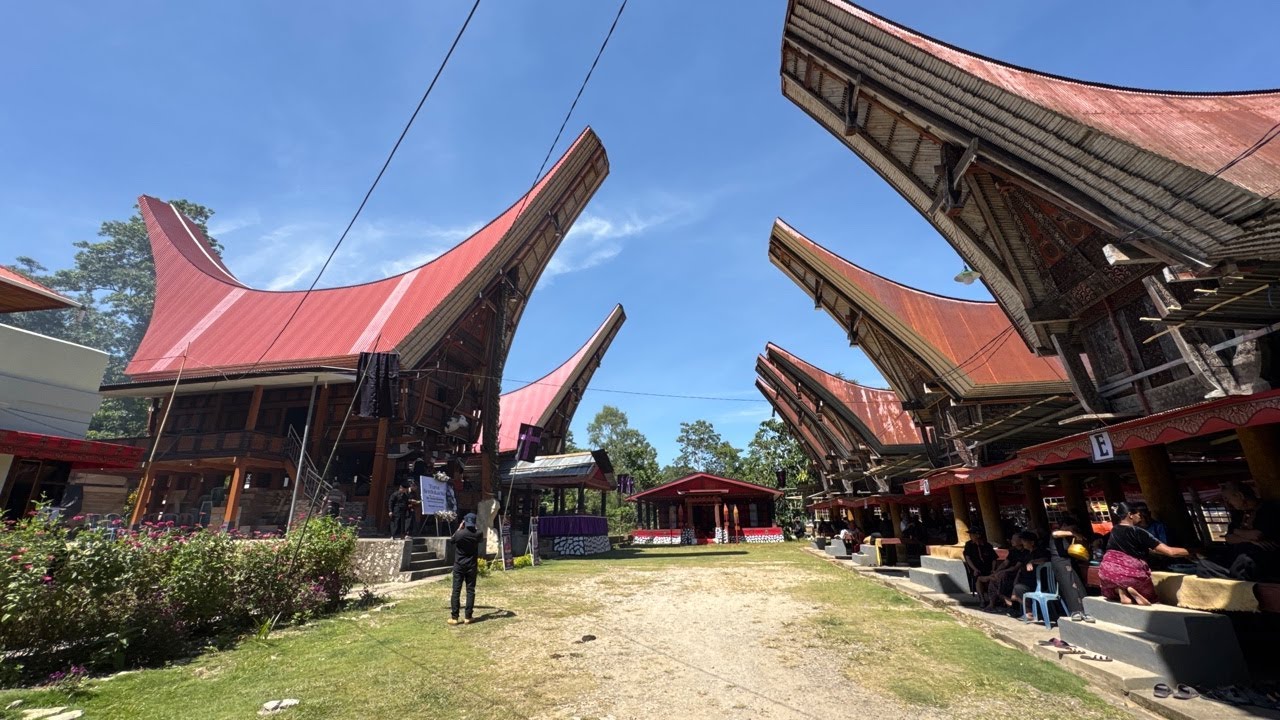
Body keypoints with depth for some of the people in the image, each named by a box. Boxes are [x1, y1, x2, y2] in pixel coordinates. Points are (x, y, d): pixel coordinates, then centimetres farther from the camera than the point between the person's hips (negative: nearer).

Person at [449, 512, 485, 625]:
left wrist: (459, 529, 11)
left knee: (456, 590, 4)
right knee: (470, 591, 5)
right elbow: (482, 540, 17)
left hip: (459, 566, -1)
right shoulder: (478, 534, -7)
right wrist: (475, 529, 19)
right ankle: (467, 617, 7)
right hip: (472, 566, 1)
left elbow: (452, 539, 11)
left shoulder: (459, 534, -12)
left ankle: (454, 617, 4)